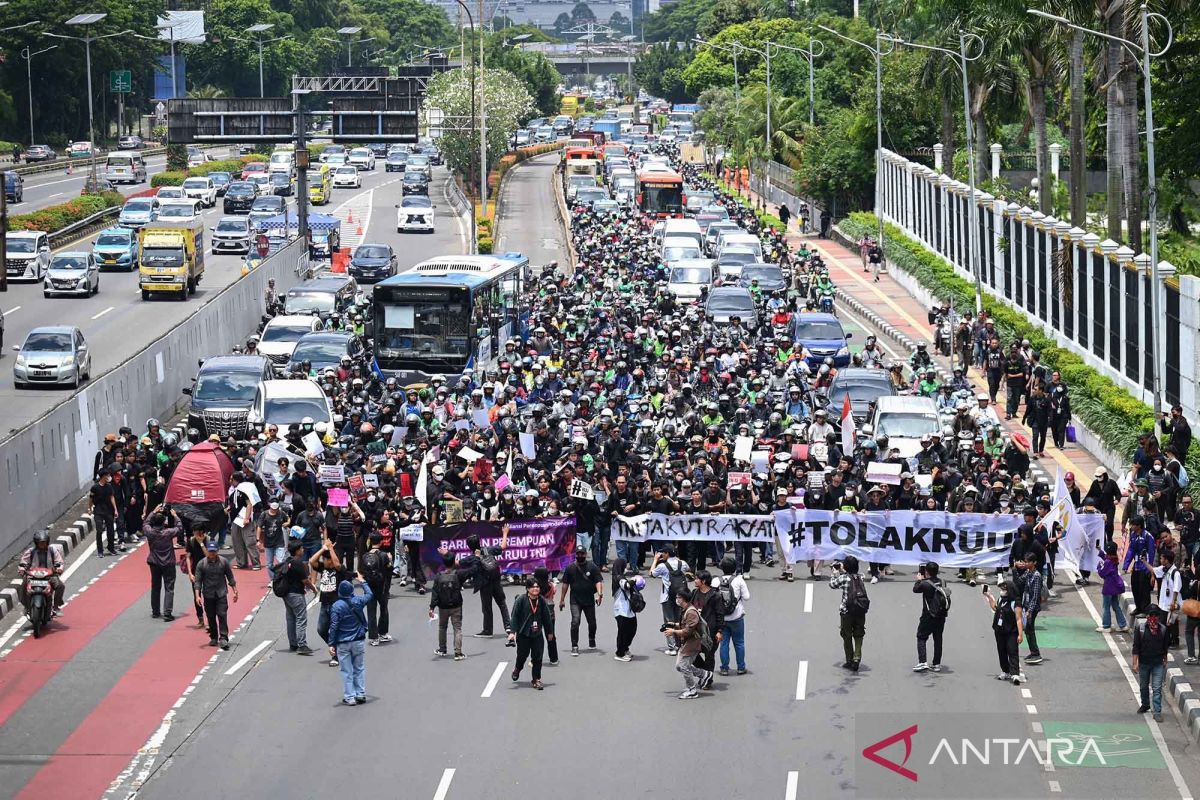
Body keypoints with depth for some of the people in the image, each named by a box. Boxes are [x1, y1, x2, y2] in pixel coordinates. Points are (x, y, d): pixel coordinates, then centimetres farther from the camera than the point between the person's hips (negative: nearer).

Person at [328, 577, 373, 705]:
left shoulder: (336, 606, -14)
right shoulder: (358, 601, -6)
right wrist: (363, 582, 32)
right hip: (359, 641, 3)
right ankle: (360, 695, 15)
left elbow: (333, 626, -13)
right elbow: (369, 595, 17)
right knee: (359, 669, 14)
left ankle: (349, 697, 2)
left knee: (346, 671, 3)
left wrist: (332, 643, -8)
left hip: (343, 643, -3)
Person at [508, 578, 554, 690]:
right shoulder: (521, 600, -10)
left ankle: (537, 680, 10)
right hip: (523, 634, -2)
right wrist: (512, 632, -16)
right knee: (522, 654, 8)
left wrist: (549, 632, 16)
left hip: (537, 634, 2)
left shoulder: (542, 601, 0)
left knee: (537, 657, 0)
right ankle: (517, 669, 41)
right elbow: (515, 616, -10)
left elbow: (546, 617, 10)